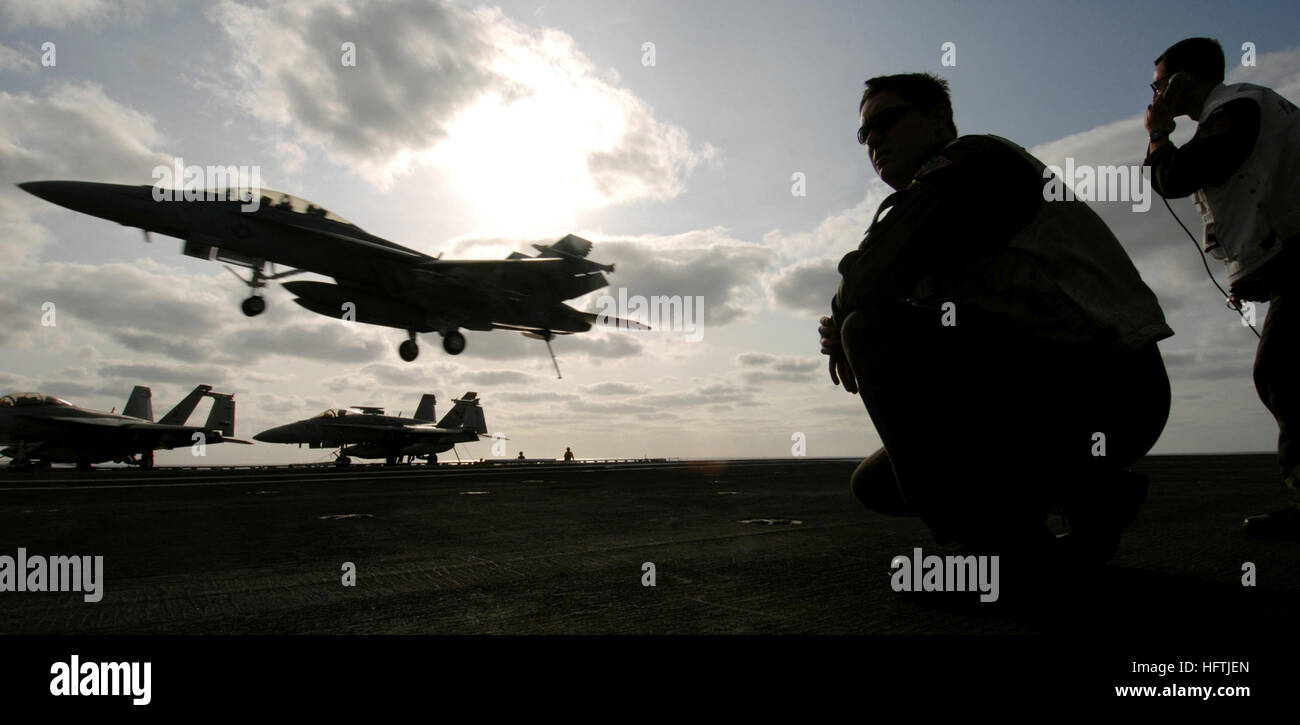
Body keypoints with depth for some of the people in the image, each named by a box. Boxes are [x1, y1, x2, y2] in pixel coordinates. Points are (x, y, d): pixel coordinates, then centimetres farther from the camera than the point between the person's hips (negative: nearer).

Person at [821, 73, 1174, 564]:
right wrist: (845, 337, 0)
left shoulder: (973, 160, -6)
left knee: (874, 330, -24)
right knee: (876, 483, 13)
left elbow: (874, 277, -20)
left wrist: (845, 335, 1)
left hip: (1100, 388, -10)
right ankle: (1078, 496, 10)